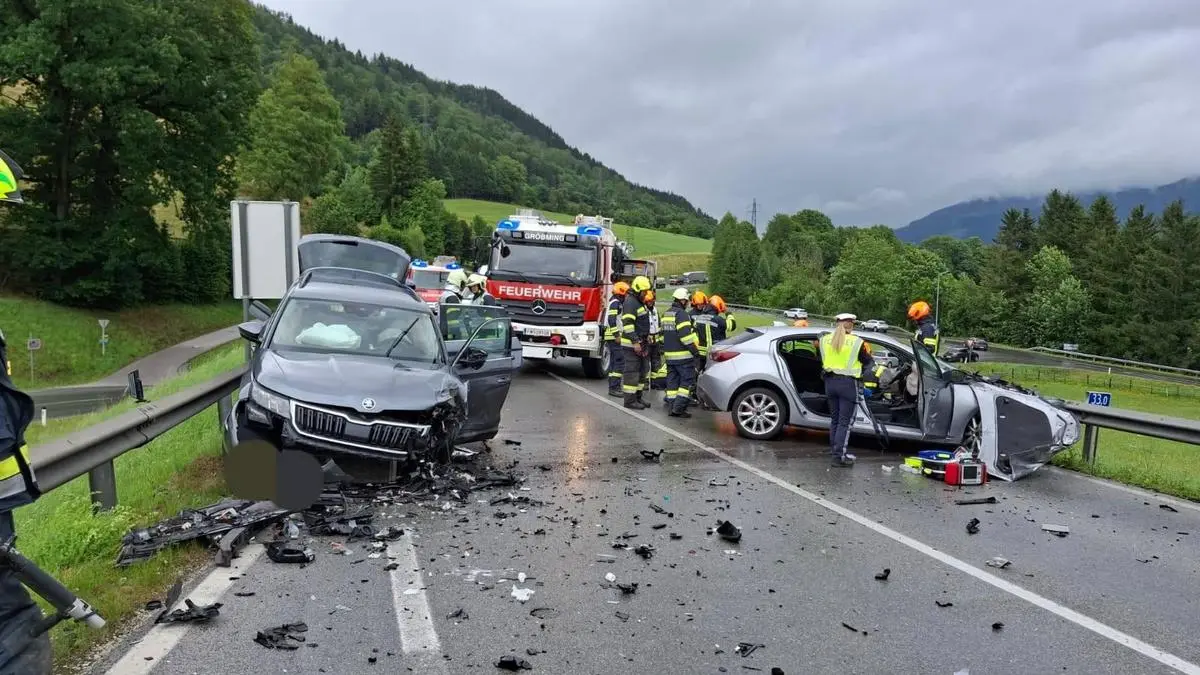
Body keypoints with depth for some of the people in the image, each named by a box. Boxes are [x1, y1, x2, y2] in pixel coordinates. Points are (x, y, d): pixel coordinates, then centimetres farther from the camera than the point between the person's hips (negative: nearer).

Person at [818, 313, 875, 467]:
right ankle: (839, 456, -5)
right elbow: (869, 363, 1)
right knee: (845, 422, -1)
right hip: (848, 383, -5)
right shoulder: (856, 342, -9)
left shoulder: (825, 339, 4)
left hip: (830, 382, 5)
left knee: (834, 419, 19)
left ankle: (834, 449, 27)